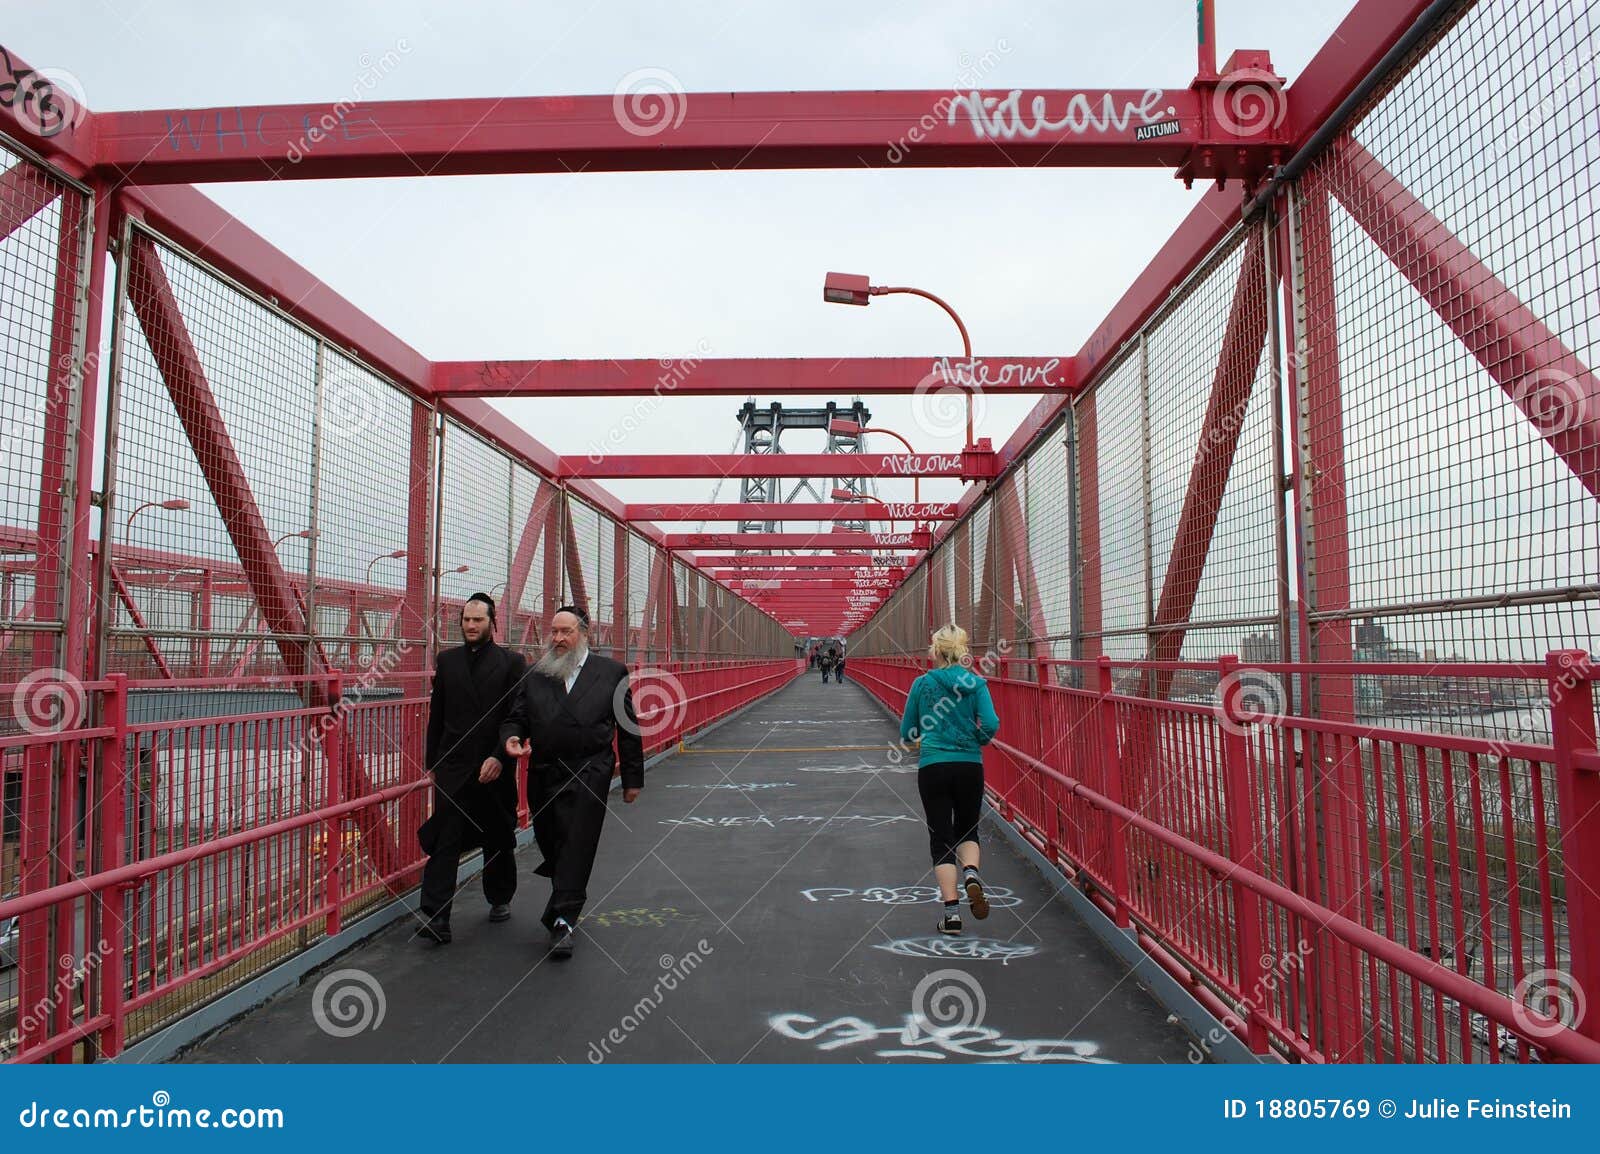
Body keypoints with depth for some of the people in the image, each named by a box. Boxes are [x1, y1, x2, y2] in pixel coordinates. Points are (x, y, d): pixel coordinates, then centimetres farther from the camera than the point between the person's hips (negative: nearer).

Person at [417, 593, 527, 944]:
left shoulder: (511, 662, -2)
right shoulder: (447, 660, 7)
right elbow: (436, 716, 11)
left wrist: (500, 757, -17)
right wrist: (432, 762, 10)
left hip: (495, 768, -1)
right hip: (453, 768, 1)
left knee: (498, 840, 14)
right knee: (444, 841, -7)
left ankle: (500, 899, 34)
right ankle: (435, 919, -7)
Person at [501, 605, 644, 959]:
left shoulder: (611, 672, 3)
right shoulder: (534, 674, 9)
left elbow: (628, 727, 5)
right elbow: (516, 717, 9)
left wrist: (633, 778, 5)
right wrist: (511, 738, -16)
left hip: (588, 776, -3)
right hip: (543, 775, 3)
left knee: (577, 846, -7)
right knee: (550, 845, 13)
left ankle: (563, 920, 0)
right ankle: (570, 899, 37)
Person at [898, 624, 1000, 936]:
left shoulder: (922, 683, -2)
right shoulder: (976, 683, -1)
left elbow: (906, 732, 4)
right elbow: (991, 725, -11)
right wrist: (975, 740, 10)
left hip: (932, 767, -1)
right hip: (970, 766, 1)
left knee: (941, 838, 6)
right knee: (967, 830, 21)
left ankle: (952, 912, 1)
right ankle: (970, 873, -8)